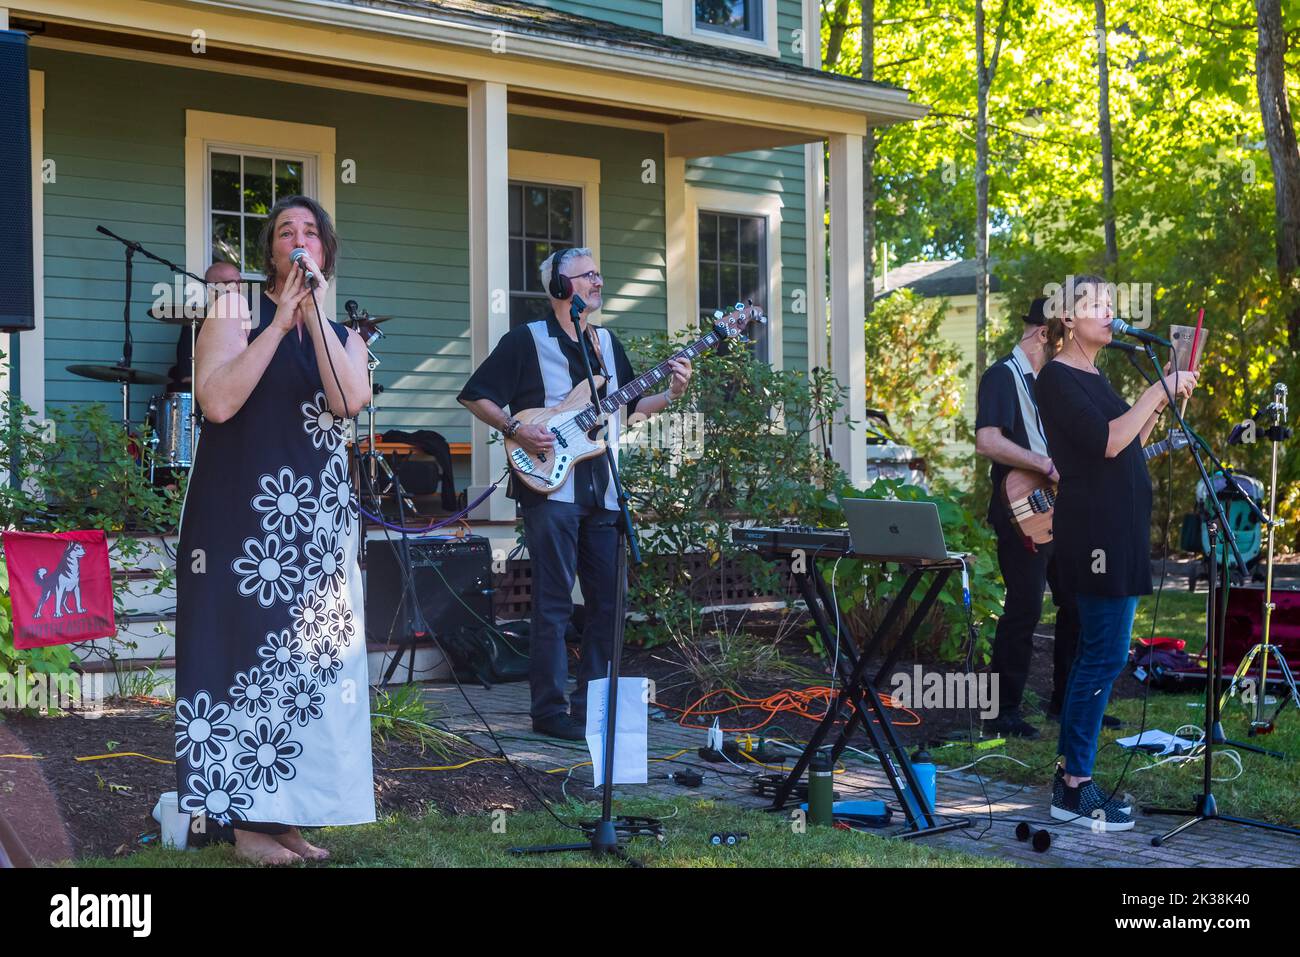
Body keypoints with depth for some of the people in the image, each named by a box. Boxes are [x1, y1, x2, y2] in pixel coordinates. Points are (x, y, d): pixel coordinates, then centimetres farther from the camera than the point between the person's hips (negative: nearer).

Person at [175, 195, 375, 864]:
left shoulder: (345, 335, 14)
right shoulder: (238, 310, 2)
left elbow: (348, 400, -8)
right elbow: (216, 401, -14)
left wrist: (314, 311, -11)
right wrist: (280, 322, -12)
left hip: (317, 518, 5)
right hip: (244, 514, -5)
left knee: (306, 659, 4)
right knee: (248, 650, -5)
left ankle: (286, 814, 11)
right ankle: (247, 821, 0)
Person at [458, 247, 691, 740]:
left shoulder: (607, 342, 18)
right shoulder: (526, 340, -2)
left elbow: (628, 403, 22)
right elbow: (475, 394, -2)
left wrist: (669, 395, 5)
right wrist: (516, 430, -14)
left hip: (603, 491, 7)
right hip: (551, 487, -6)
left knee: (608, 600, 7)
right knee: (554, 603, -6)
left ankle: (592, 704, 17)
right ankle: (550, 712, 0)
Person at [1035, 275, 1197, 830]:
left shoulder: (1093, 377, 17)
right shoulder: (1058, 378, -11)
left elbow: (1128, 445, 20)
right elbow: (1106, 442, -22)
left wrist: (1160, 405, 8)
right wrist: (1160, 388, -17)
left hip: (1118, 531, 10)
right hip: (1094, 530, -10)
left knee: (1096, 654, 11)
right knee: (1104, 655, -9)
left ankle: (1070, 777, 18)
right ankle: (1076, 788, -3)